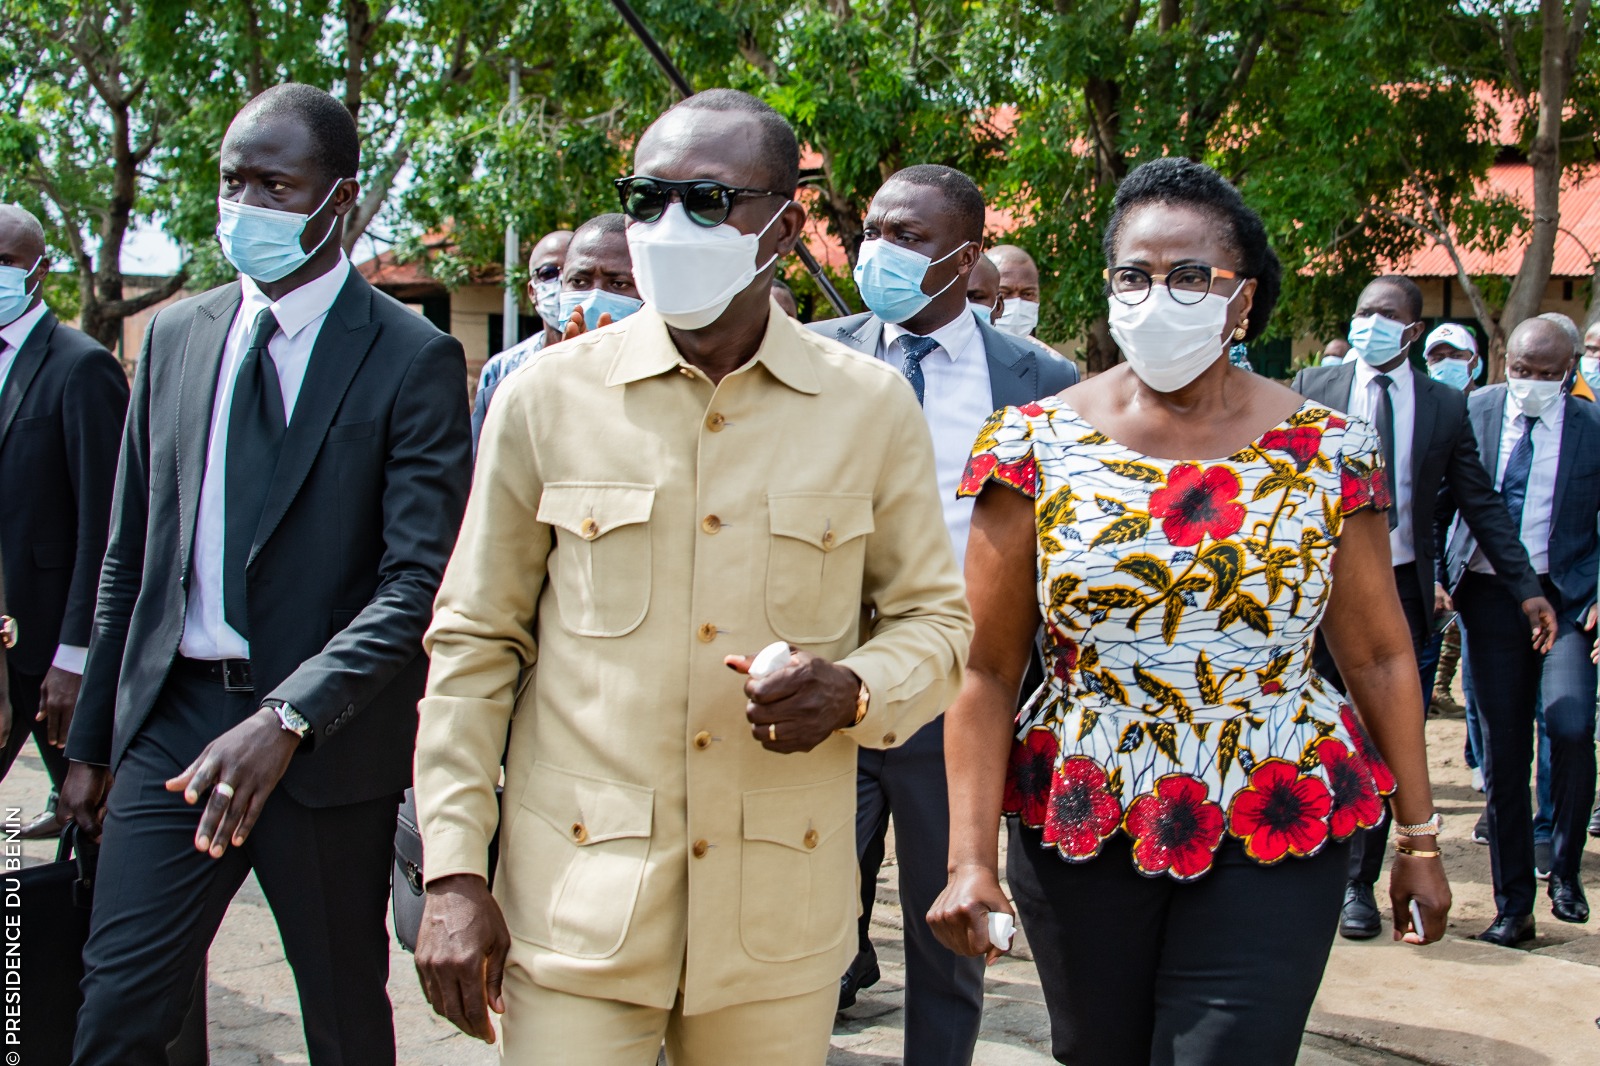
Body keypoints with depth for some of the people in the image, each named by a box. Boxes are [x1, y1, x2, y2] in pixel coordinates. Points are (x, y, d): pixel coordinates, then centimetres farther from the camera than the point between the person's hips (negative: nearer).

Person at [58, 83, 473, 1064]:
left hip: (328, 742, -4)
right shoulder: (176, 337, 9)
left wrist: (287, 719, -28)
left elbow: (418, 583, -16)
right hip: (172, 721, 4)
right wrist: (91, 742, 14)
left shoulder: (412, 359, -8)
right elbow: (132, 558, 14)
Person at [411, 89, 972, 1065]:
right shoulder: (547, 398, 0)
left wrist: (855, 691, -15)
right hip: (577, 902, -1)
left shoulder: (872, 408, 1)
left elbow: (933, 619, 8)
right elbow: (475, 642, 4)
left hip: (779, 911, 1)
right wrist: (455, 871, -1)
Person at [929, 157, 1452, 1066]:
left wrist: (1419, 836, 6)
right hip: (1079, 830, 1)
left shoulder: (1327, 450, -2)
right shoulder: (1036, 445, -4)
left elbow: (1380, 657, 5)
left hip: (1275, 837, 0)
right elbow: (988, 668, -6)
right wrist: (972, 858, -12)